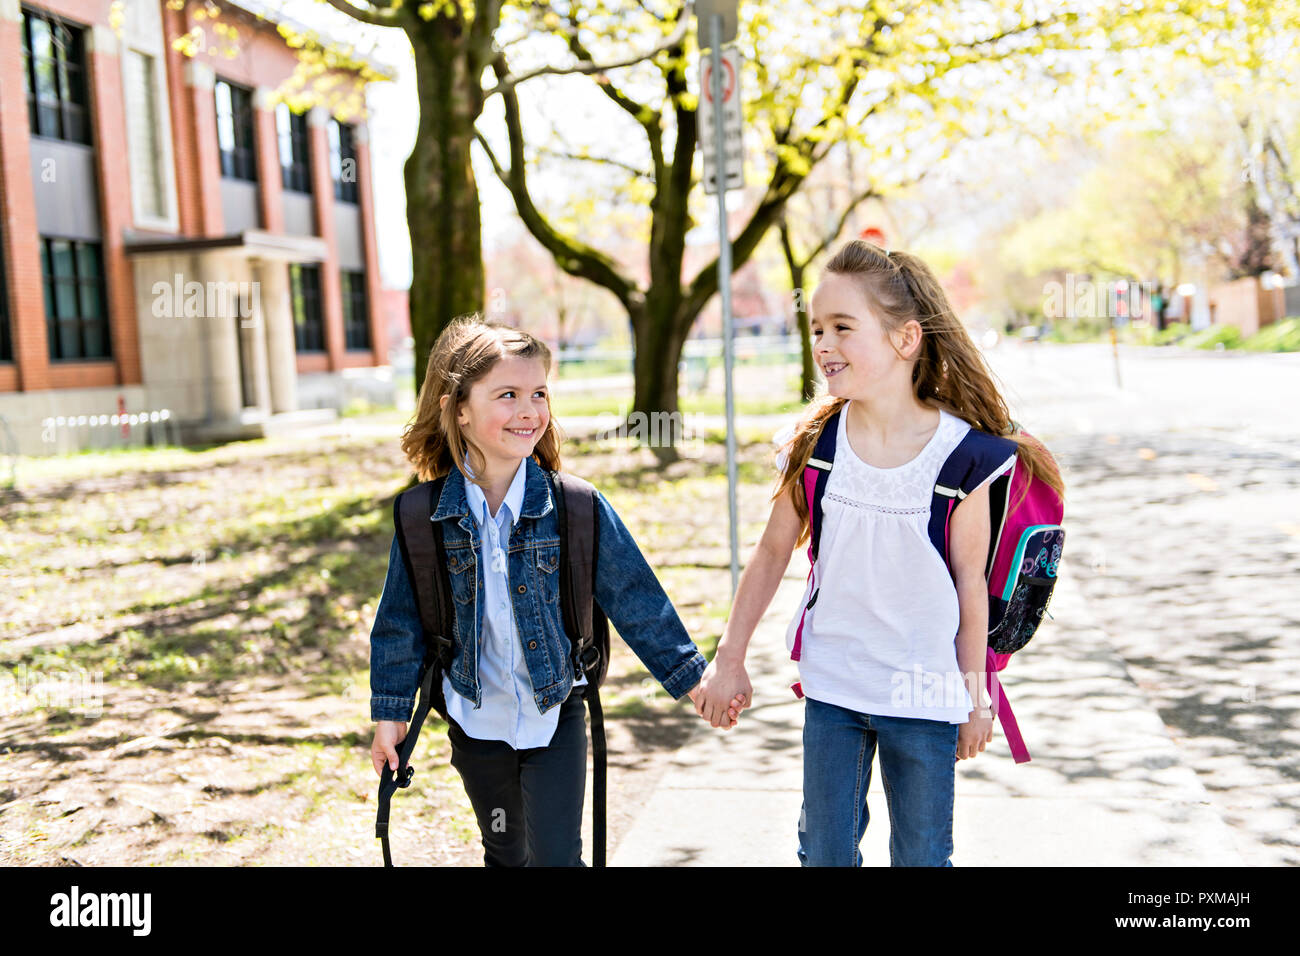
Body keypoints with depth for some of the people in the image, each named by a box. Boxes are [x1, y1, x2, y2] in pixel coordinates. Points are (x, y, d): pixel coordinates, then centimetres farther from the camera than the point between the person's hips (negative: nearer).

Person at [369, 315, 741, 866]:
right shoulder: (424, 515, -10)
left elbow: (635, 599, -5)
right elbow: (401, 618, 1)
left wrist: (690, 676, -2)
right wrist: (390, 711, 4)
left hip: (555, 716, -1)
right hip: (476, 720, 2)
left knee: (555, 856, 0)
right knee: (505, 853, 18)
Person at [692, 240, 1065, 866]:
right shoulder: (813, 444, -7)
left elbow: (971, 580, -6)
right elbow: (772, 554, 3)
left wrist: (972, 697, 1)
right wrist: (729, 660, 7)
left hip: (926, 698, -2)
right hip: (830, 689, 2)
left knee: (921, 856, 13)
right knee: (823, 853, 15)